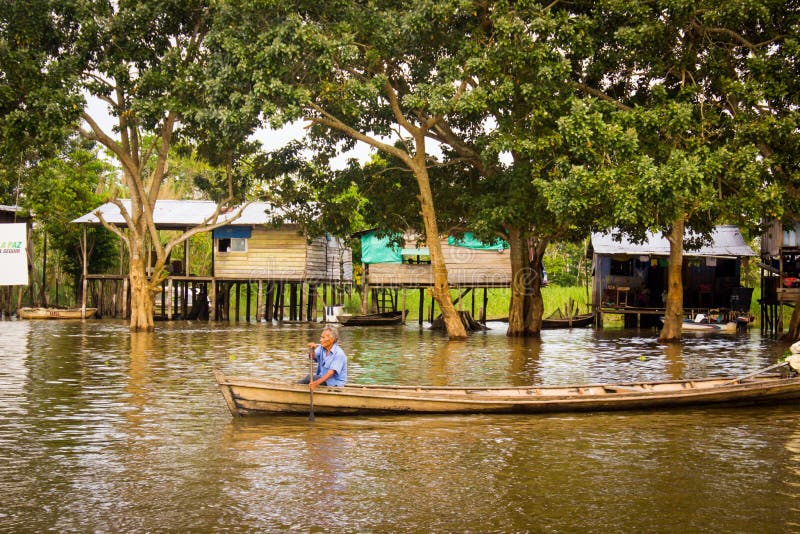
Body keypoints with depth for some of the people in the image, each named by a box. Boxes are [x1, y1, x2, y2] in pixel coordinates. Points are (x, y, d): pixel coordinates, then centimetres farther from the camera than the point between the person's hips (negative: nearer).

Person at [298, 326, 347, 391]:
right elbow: (313, 357, -14)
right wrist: (312, 349, -36)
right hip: (321, 378, 6)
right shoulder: (321, 348, 4)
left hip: (335, 383, -6)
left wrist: (317, 382, -39)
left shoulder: (339, 354, -17)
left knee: (309, 378, -21)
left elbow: (331, 372, -26)